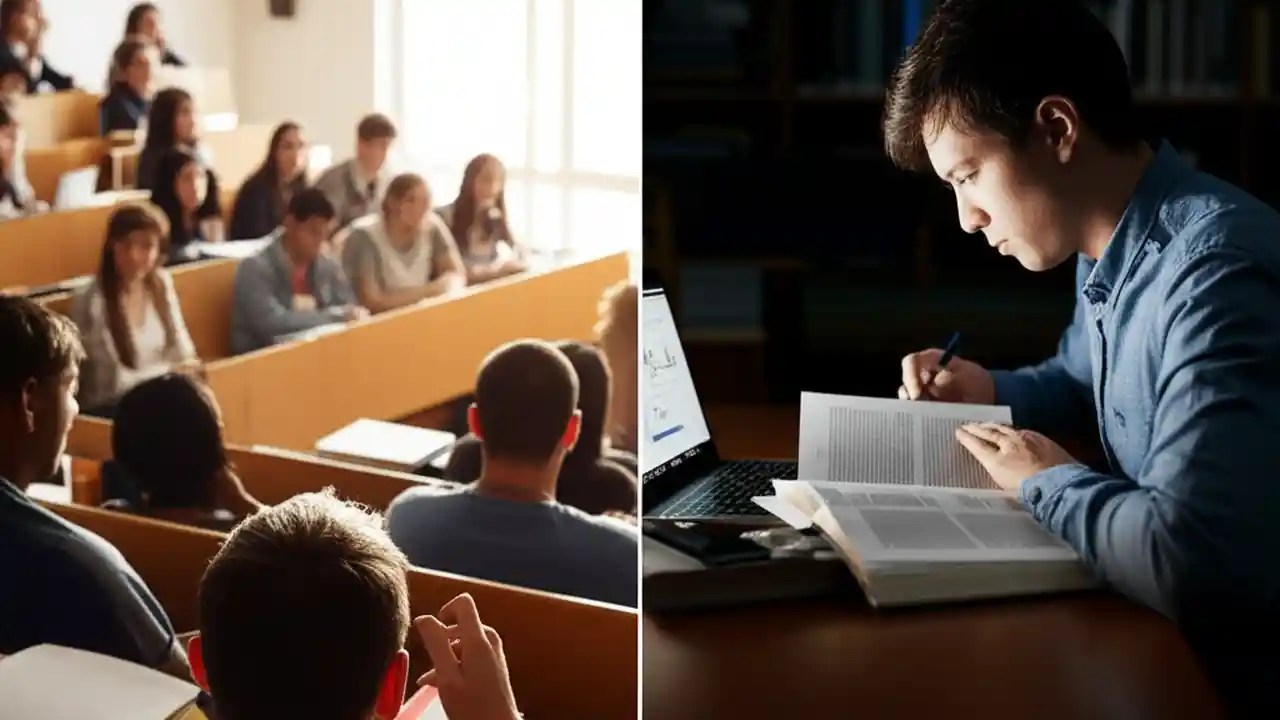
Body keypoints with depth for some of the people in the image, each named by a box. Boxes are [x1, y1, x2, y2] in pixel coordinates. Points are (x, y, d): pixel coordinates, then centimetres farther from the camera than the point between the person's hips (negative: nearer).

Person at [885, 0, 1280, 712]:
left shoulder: (1217, 271, -27)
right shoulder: (1109, 253, 7)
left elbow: (1192, 565, -38)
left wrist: (1051, 482, -19)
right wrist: (991, 394, 8)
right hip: (1158, 634, 9)